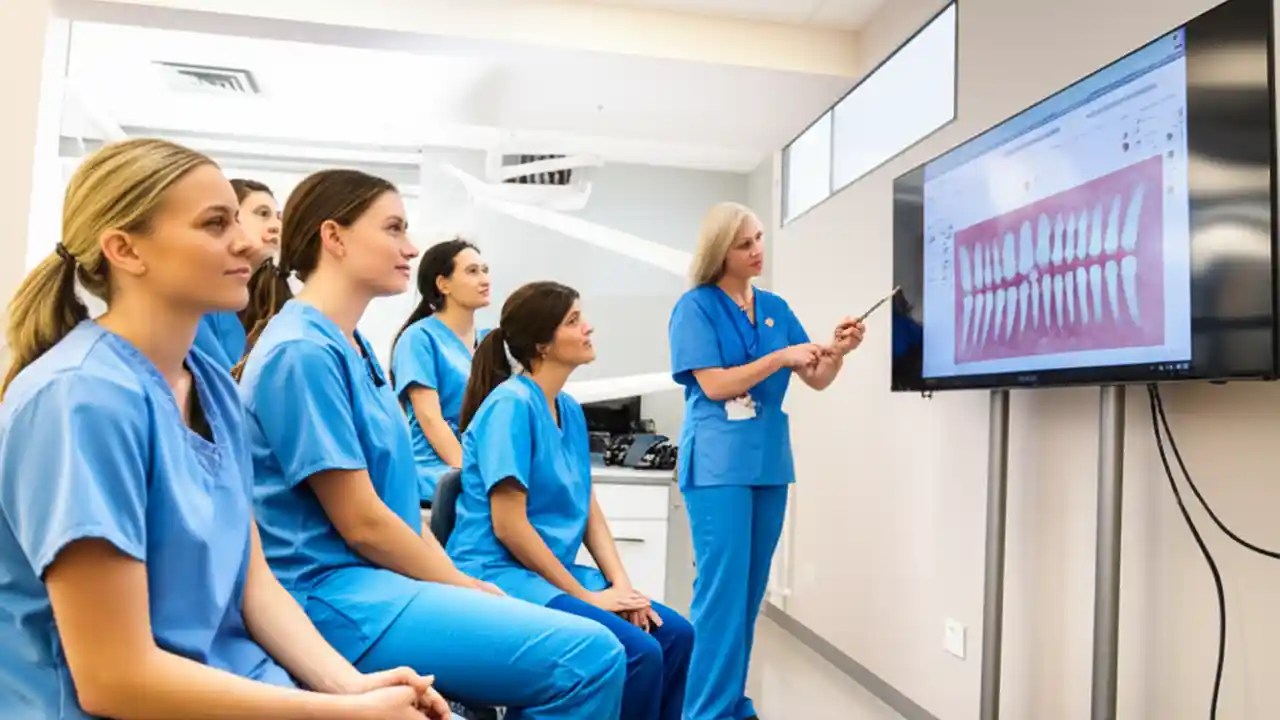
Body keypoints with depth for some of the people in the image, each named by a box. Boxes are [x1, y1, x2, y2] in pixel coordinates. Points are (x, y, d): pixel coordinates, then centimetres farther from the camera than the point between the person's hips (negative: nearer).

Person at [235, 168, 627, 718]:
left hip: (382, 580, 9)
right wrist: (469, 590, -5)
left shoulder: (352, 345, 13)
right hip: (335, 599, -9)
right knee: (589, 657, -21)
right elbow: (362, 523, -17)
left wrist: (464, 584, 7)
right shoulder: (303, 352, -16)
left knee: (588, 642, 5)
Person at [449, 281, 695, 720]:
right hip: (501, 575, -8)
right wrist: (584, 596, -14)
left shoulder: (571, 410, 9)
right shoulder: (511, 404, -16)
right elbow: (508, 526, -19)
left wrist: (621, 585, -3)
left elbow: (589, 513, 10)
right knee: (638, 652, -21)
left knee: (675, 634, 0)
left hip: (553, 573, 8)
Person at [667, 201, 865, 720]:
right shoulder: (696, 307, -5)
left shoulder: (775, 308, 11)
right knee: (723, 588, -7)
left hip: (769, 460, 6)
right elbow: (714, 385, -13)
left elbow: (817, 380, 9)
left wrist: (836, 351, -11)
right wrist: (781, 357, -17)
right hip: (719, 462, -6)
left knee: (750, 590, 12)